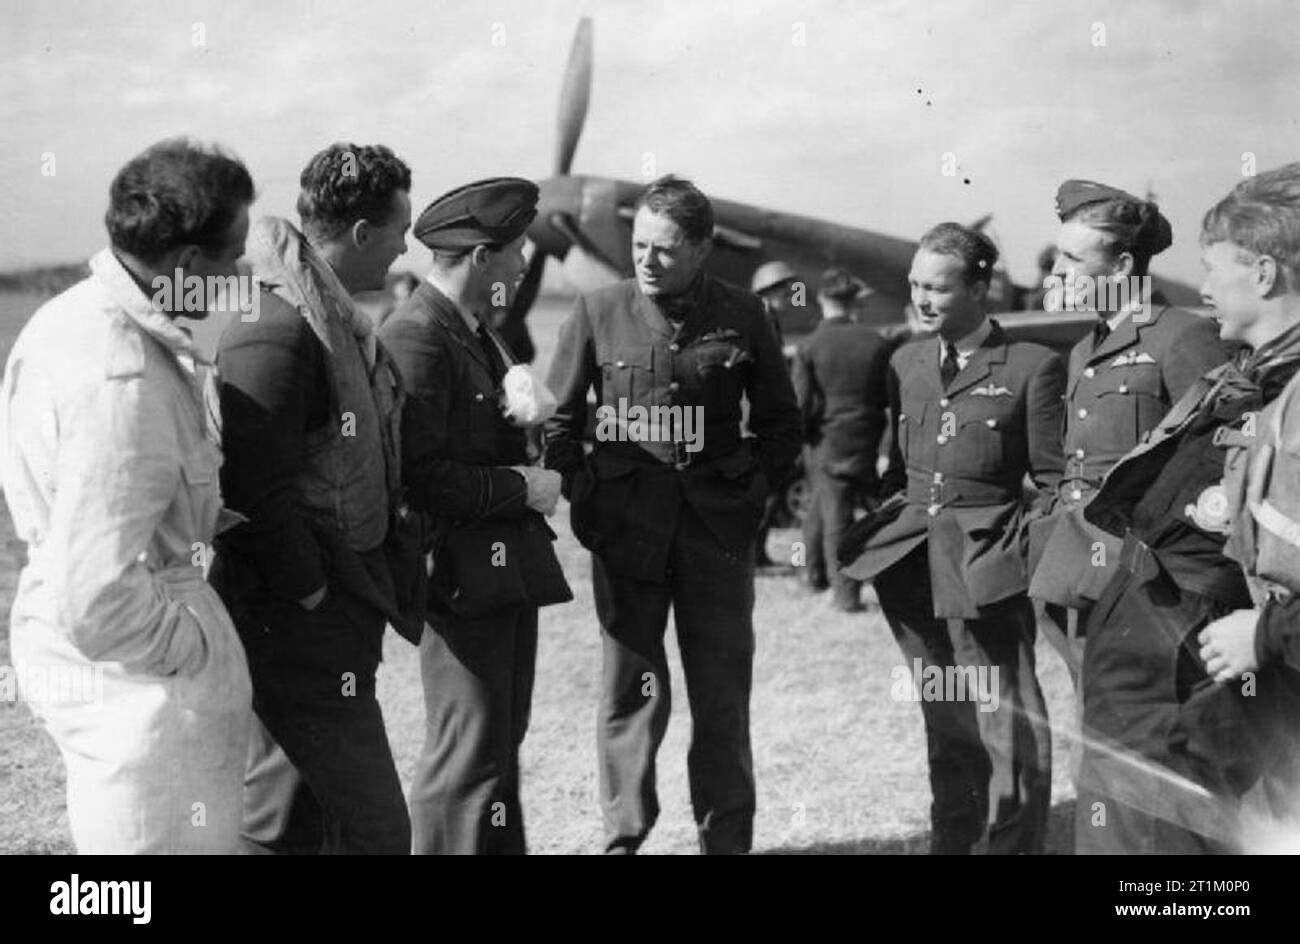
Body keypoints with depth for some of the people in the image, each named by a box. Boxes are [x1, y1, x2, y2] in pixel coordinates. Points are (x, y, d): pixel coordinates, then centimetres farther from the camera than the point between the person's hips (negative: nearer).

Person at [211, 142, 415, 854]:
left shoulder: (336, 321, 12)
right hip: (298, 634, -10)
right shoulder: (276, 330, -21)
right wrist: (314, 598, -16)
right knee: (374, 828, -4)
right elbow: (258, 493, -24)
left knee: (285, 822, 16)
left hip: (340, 614, 10)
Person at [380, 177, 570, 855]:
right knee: (468, 752, -5)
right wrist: (521, 487, -16)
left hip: (507, 567, 10)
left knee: (502, 742, 19)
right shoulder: (416, 336, -18)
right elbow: (423, 475, -24)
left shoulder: (478, 329, 15)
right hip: (460, 571, -10)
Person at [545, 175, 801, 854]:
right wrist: (581, 491, 1)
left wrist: (752, 487, 4)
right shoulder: (597, 313, 1)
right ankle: (623, 836, 14)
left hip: (718, 530, 1)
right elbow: (558, 418, 9)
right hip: (624, 531, 0)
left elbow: (781, 423, 13)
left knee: (722, 698, 4)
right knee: (631, 691, 2)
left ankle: (726, 840, 14)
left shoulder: (741, 316, 3)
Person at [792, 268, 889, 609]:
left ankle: (845, 591, 10)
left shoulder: (809, 347, -8)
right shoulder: (877, 344, -2)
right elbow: (889, 398, 2)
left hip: (826, 444, -2)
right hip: (866, 445, 2)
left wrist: (803, 437, 7)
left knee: (835, 516, 6)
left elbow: (801, 403, -9)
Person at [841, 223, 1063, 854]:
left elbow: (1055, 481, -3)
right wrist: (879, 530, 7)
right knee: (946, 728, 15)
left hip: (986, 564, -5)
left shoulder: (1032, 367, -4)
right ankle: (951, 839, 26)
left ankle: (1013, 843, 6)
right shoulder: (905, 363, 12)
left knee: (1011, 727, -7)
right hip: (912, 560, 5)